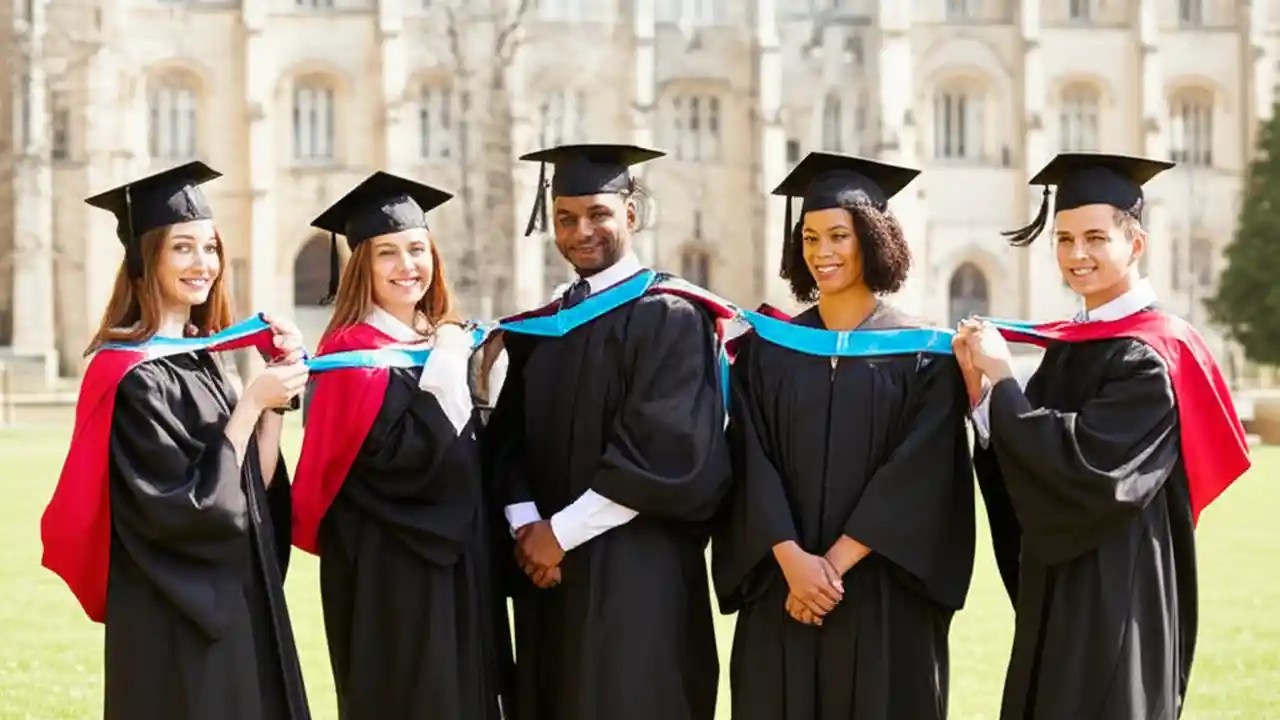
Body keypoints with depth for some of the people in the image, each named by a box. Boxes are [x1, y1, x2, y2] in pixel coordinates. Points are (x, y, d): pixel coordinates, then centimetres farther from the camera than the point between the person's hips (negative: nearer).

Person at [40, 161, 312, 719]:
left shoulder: (200, 360, 10)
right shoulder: (132, 378, -15)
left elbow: (254, 491, 9)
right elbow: (188, 509, -20)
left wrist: (276, 401, -4)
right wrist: (252, 402, -17)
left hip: (233, 602, 8)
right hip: (174, 625, -8)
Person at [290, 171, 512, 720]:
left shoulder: (443, 343, 11)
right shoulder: (354, 352, -13)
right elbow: (394, 456, -24)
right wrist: (445, 377, -20)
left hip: (456, 552, 8)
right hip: (387, 566, -8)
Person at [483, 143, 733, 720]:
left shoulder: (669, 318, -6)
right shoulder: (538, 328, 14)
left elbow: (663, 451, -15)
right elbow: (509, 441, 10)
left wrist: (562, 533, -12)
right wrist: (527, 527, -9)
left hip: (637, 572, -6)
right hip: (547, 571, 6)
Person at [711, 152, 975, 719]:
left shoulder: (923, 354, 0)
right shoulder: (766, 348, 7)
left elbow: (919, 478, -9)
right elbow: (752, 466, -1)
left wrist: (837, 561, -16)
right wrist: (792, 560, -16)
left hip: (883, 598, -2)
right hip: (781, 593, 2)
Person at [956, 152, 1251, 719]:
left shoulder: (1151, 357, -15)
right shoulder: (1068, 345, 9)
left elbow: (1084, 470, -24)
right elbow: (1027, 459, 8)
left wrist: (1003, 382, -17)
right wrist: (981, 388, -8)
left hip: (1118, 596, -8)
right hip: (1058, 590, 8)